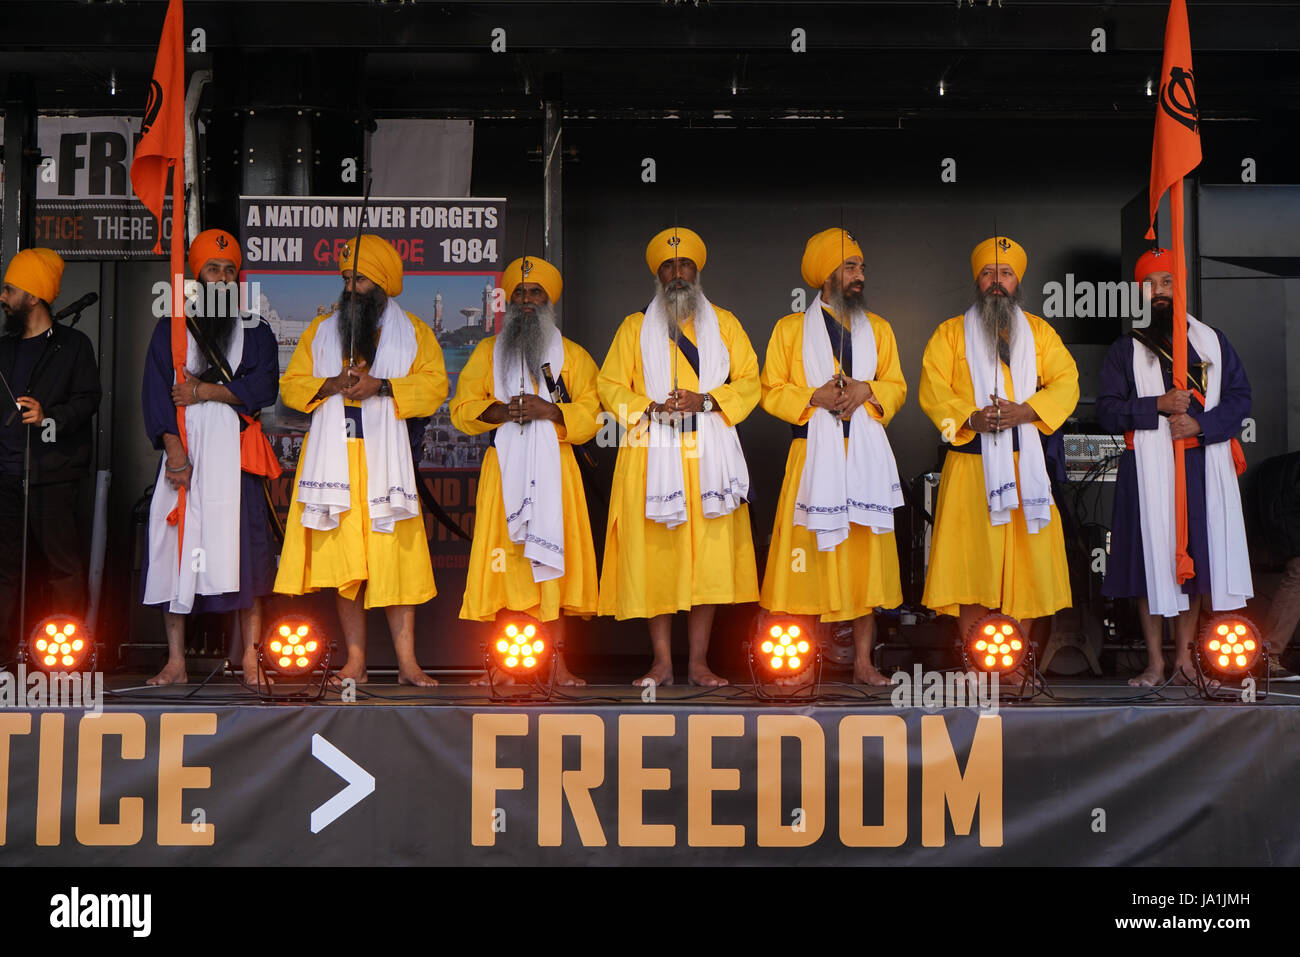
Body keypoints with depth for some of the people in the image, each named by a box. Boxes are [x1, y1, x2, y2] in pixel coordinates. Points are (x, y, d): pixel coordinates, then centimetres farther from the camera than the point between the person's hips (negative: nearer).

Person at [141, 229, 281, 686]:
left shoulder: (255, 331, 15)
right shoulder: (170, 329, 14)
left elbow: (264, 387, 0)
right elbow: (156, 392, 4)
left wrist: (205, 391, -7)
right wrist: (173, 448, -9)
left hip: (235, 450, -1)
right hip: (184, 449, 1)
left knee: (242, 549, -8)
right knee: (175, 545, -4)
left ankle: (251, 659, -6)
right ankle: (175, 662, 1)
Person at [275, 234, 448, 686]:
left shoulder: (413, 332, 10)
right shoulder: (321, 330, 16)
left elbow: (435, 385, 0)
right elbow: (291, 385, 12)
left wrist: (381, 387, -13)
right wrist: (331, 385, -7)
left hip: (386, 459, -2)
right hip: (334, 458, 2)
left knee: (395, 557, -5)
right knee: (342, 558, -1)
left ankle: (407, 662, -1)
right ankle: (355, 661, 6)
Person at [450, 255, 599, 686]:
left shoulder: (573, 355, 13)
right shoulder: (487, 351, 16)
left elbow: (589, 416, 4)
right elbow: (462, 407, 7)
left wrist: (550, 410, -13)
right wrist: (498, 411, -11)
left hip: (554, 468, 0)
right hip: (505, 469, 0)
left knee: (554, 558, -5)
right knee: (506, 562, -5)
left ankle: (558, 662, -2)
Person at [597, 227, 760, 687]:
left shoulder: (723, 323, 15)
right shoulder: (635, 327, 14)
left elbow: (749, 382, 8)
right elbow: (611, 386, 8)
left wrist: (705, 400, -8)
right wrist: (651, 408, -9)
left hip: (708, 455, 1)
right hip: (653, 454, 0)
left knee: (709, 555, -3)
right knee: (655, 555, -4)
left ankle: (699, 662, 2)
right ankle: (662, 662, 2)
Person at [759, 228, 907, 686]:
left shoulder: (878, 329, 15)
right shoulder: (791, 329, 7)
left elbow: (896, 386, 12)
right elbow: (772, 391, 3)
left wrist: (866, 390, -8)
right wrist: (815, 397, -13)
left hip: (866, 454, 2)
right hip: (813, 454, -2)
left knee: (865, 557, 2)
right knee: (809, 554, -3)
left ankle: (863, 662, 9)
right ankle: (804, 661, 5)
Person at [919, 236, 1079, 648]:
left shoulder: (1040, 332, 14)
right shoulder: (950, 333, 9)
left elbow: (1066, 383, 3)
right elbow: (932, 390, -2)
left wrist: (1024, 411, -14)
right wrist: (971, 418, -19)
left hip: (1026, 463, 2)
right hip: (970, 464, -2)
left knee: (1027, 556, 1)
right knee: (971, 559, -5)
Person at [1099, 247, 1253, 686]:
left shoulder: (1213, 341, 13)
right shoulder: (1125, 349, 8)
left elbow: (1240, 396, 7)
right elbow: (1107, 410, 0)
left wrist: (1201, 424, -9)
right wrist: (1158, 406, -13)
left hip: (1204, 466, 1)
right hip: (1148, 468, -1)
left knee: (1196, 558, 2)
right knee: (1150, 561, -2)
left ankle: (1184, 657, 11)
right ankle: (1155, 661, 6)